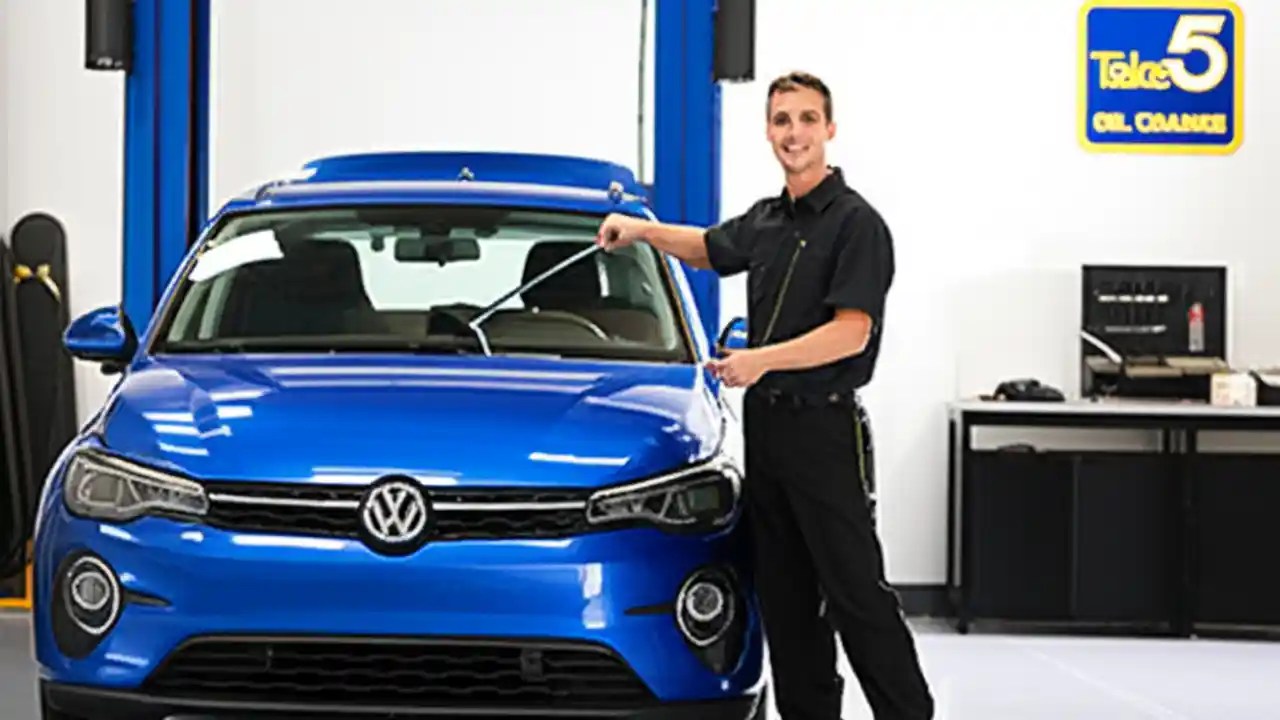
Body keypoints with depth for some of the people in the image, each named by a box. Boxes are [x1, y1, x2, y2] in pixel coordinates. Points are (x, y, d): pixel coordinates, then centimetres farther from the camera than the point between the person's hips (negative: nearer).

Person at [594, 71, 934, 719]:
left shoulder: (855, 222, -10)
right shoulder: (765, 221, 14)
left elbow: (852, 332, -19)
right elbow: (709, 249, 36)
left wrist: (763, 359, -27)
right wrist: (641, 229, 27)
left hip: (823, 428, -8)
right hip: (765, 424, 8)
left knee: (856, 591, -8)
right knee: (785, 595, 9)